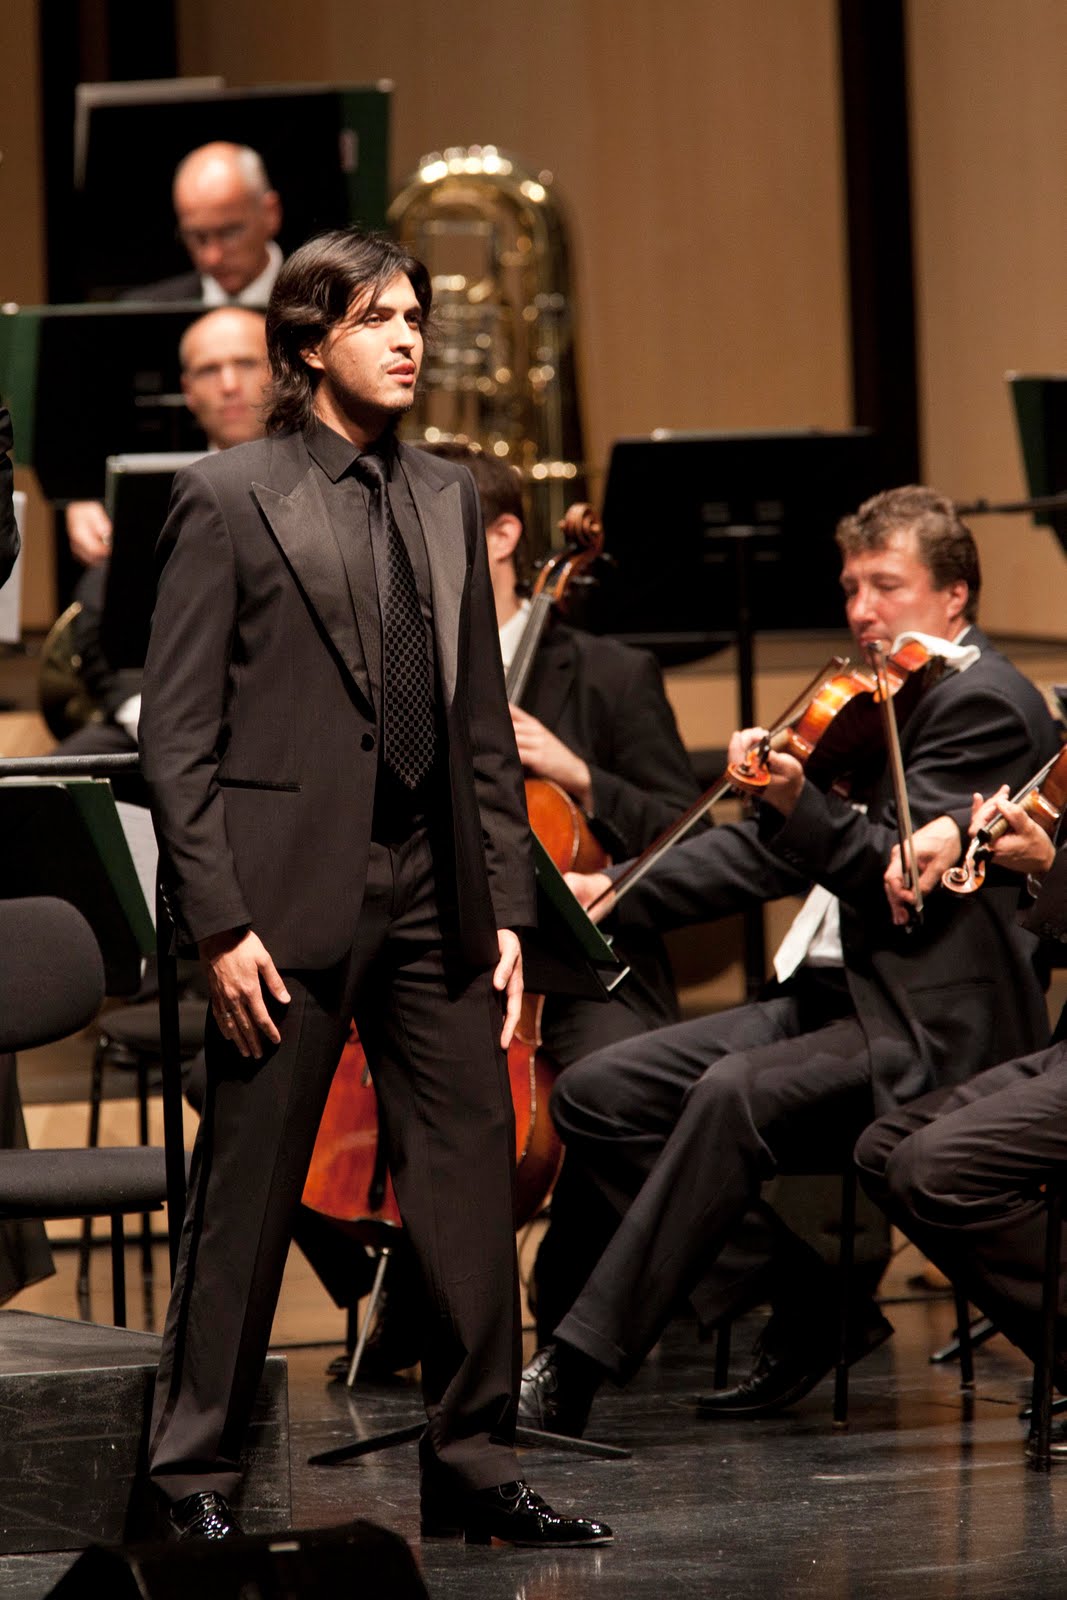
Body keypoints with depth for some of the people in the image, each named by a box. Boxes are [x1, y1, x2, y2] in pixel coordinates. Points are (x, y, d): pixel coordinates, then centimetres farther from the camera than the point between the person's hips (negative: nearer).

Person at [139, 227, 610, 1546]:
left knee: (472, 1177, 4)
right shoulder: (228, 499, -4)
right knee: (245, 1192, 1)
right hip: (292, 892, -5)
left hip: (429, 892, 5)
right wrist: (219, 922, -13)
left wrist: (506, 907, 8)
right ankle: (195, 1476, 11)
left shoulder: (444, 501, 13)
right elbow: (177, 735, -7)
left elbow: (484, 728, 15)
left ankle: (472, 1464, 14)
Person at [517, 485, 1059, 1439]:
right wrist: (620, 892, 10)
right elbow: (773, 855, 22)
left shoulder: (983, 703, -8)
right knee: (596, 1093, -4)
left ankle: (580, 1366, -32)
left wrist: (800, 806, -38)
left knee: (735, 1093, -34)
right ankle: (809, 1306, -3)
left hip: (924, 1031, -10)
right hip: (822, 1000, 10)